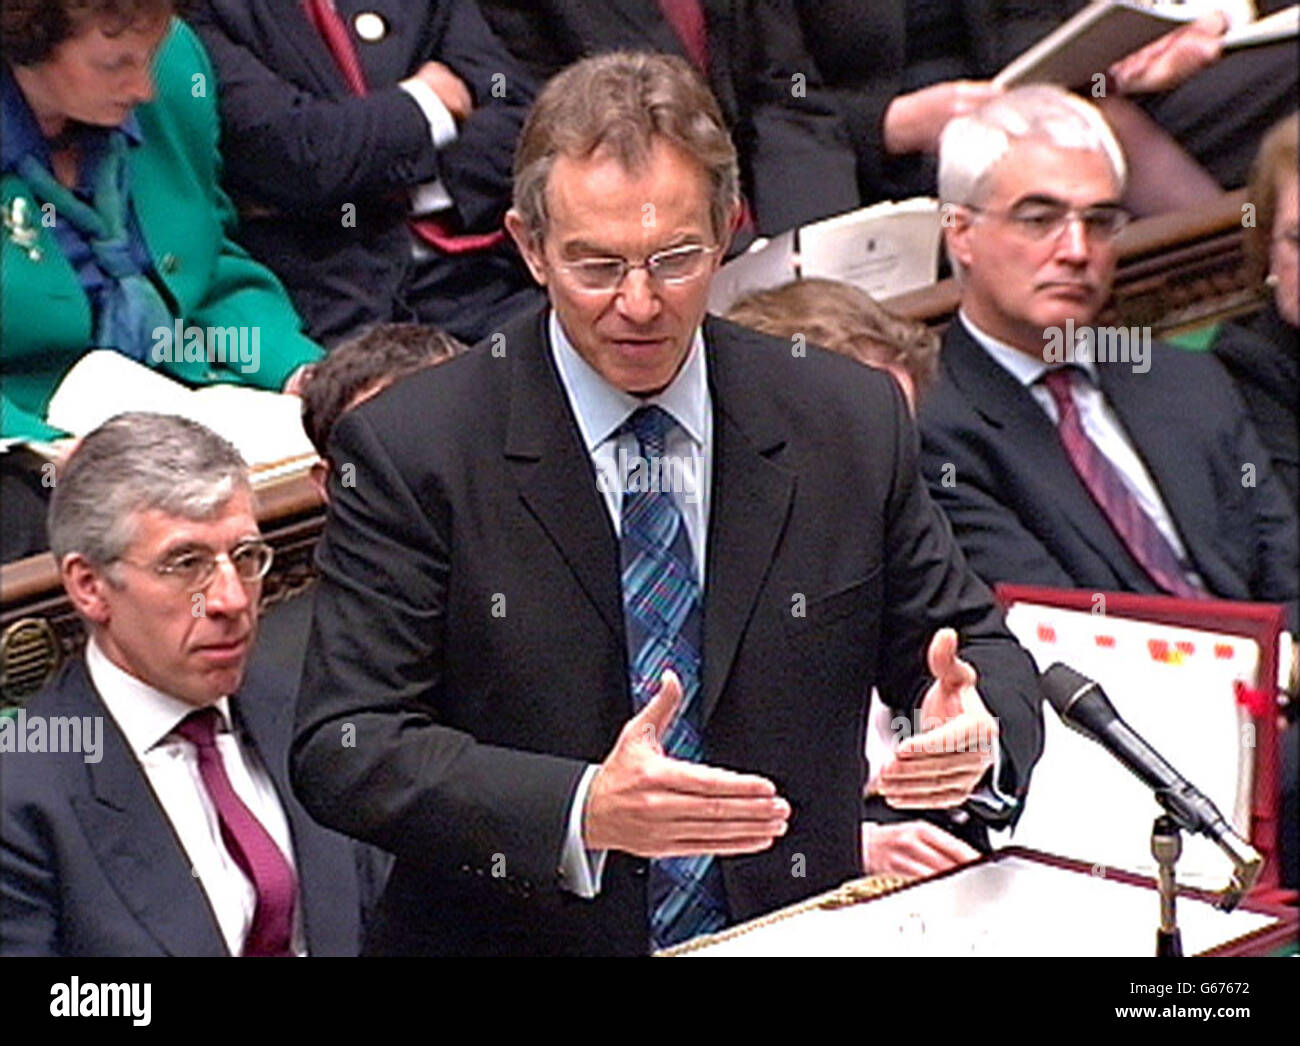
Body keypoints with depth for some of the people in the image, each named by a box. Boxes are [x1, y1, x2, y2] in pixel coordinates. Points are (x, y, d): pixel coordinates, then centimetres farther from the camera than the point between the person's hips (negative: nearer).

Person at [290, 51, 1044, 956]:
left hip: (789, 946, 3)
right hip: (515, 935, -2)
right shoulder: (410, 449, -4)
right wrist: (581, 812, -23)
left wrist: (975, 735, -10)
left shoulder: (851, 424, 4)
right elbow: (340, 750, -8)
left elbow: (972, 649, 13)